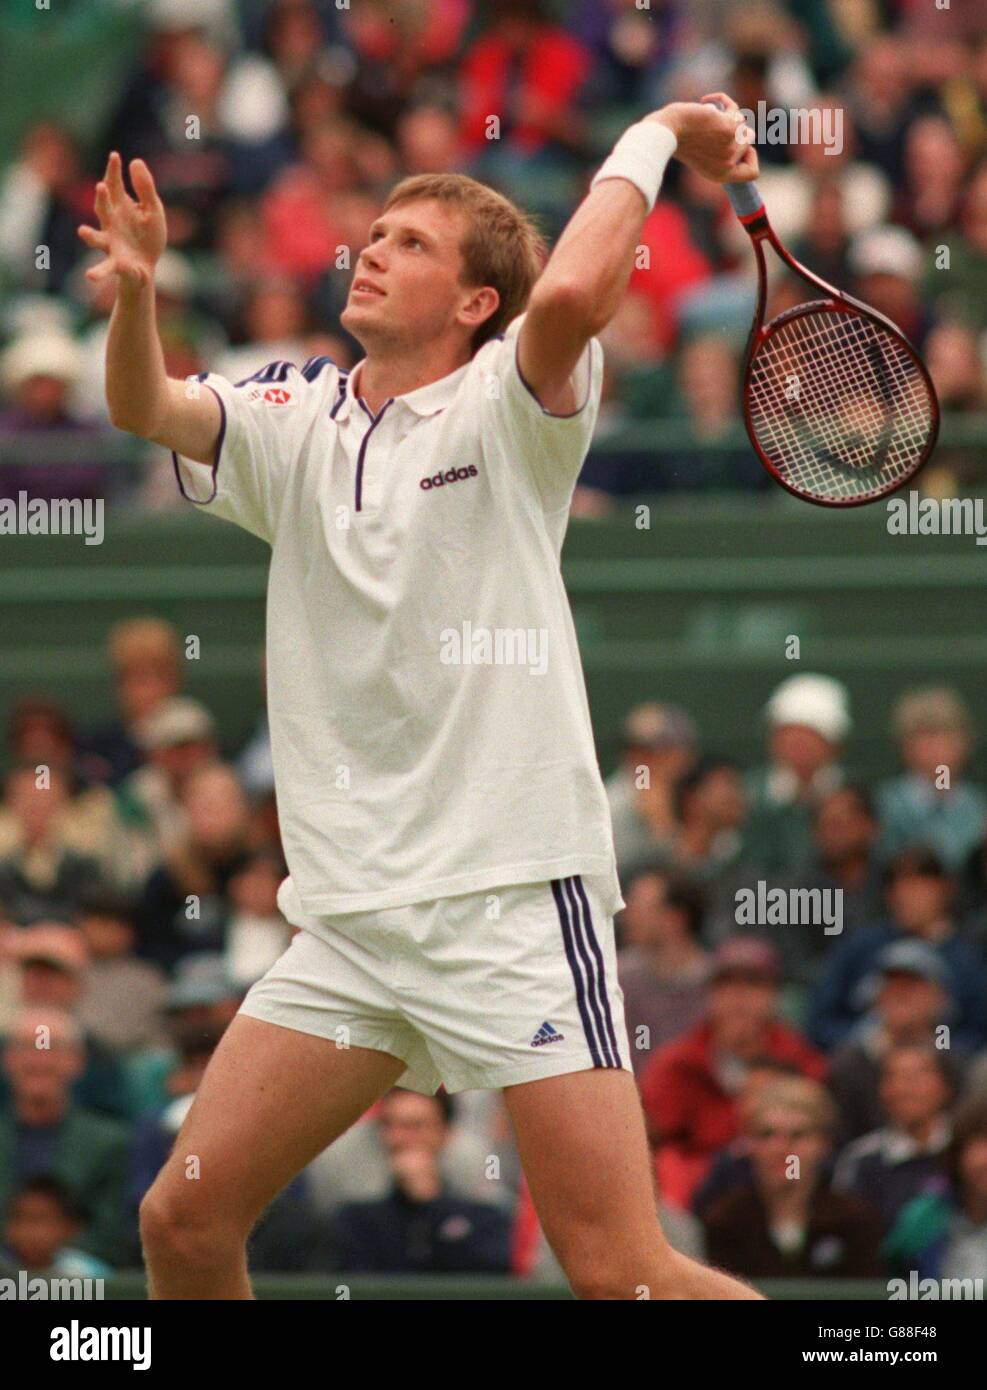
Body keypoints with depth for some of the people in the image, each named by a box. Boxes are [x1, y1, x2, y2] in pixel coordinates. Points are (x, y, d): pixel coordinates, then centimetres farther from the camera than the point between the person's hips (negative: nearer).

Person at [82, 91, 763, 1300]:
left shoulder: (504, 406, -3)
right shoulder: (293, 420, 13)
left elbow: (571, 294, -25)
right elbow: (145, 411, -4)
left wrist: (649, 140, -12)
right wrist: (135, 291, -22)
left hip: (511, 895, -6)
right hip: (351, 917, 6)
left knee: (620, 1274, -12)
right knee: (185, 1219, 0)